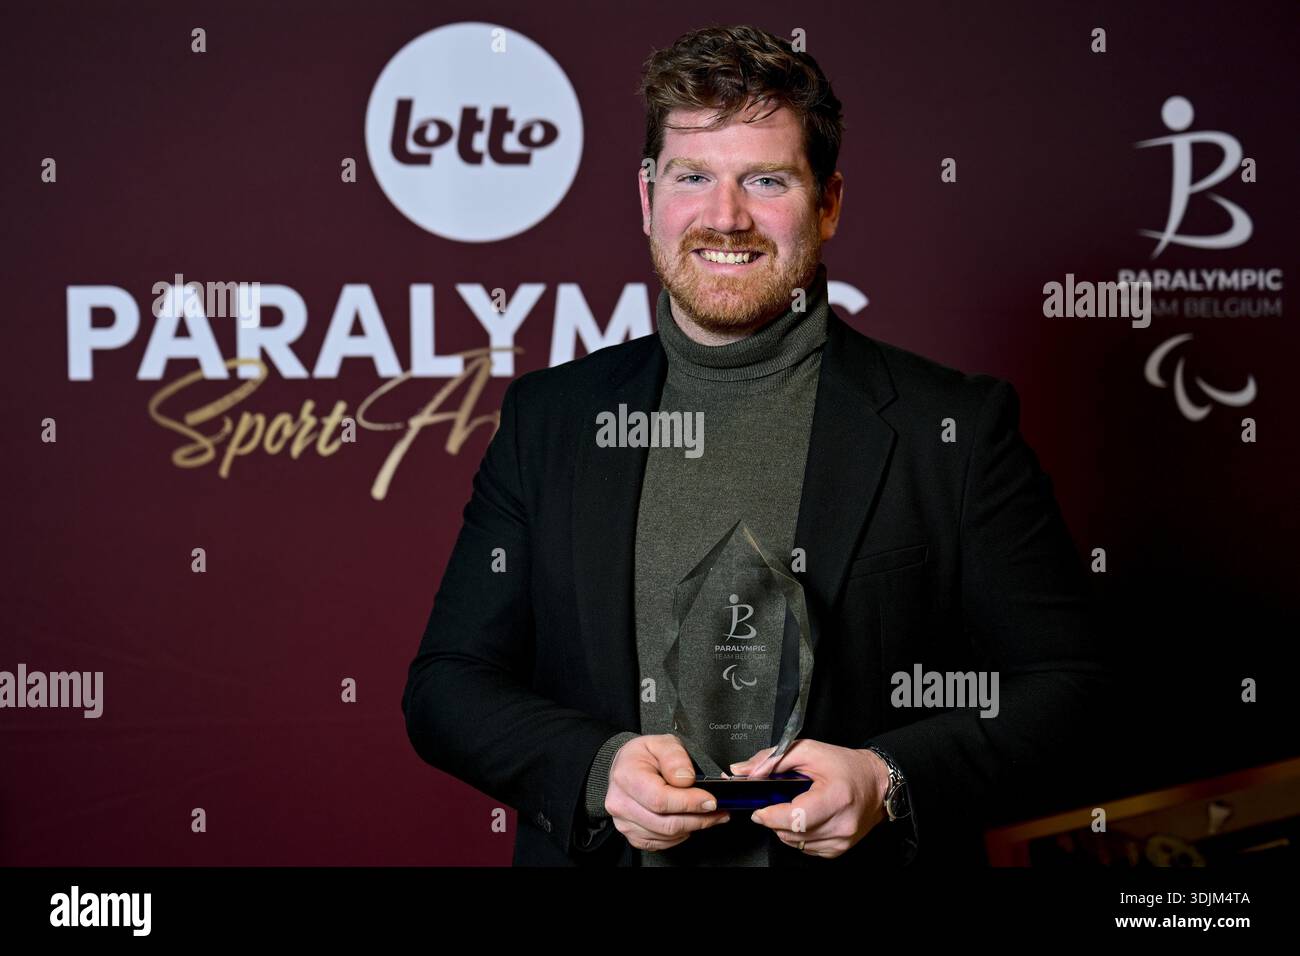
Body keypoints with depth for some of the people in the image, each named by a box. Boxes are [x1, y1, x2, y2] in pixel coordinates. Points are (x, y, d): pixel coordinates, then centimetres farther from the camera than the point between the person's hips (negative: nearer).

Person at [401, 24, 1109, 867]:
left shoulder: (957, 425, -7)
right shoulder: (548, 417, 0)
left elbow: (1061, 677, -5)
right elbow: (447, 681, 1)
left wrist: (891, 782, -19)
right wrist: (595, 768, -16)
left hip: (863, 858, -1)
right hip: (607, 850, 2)